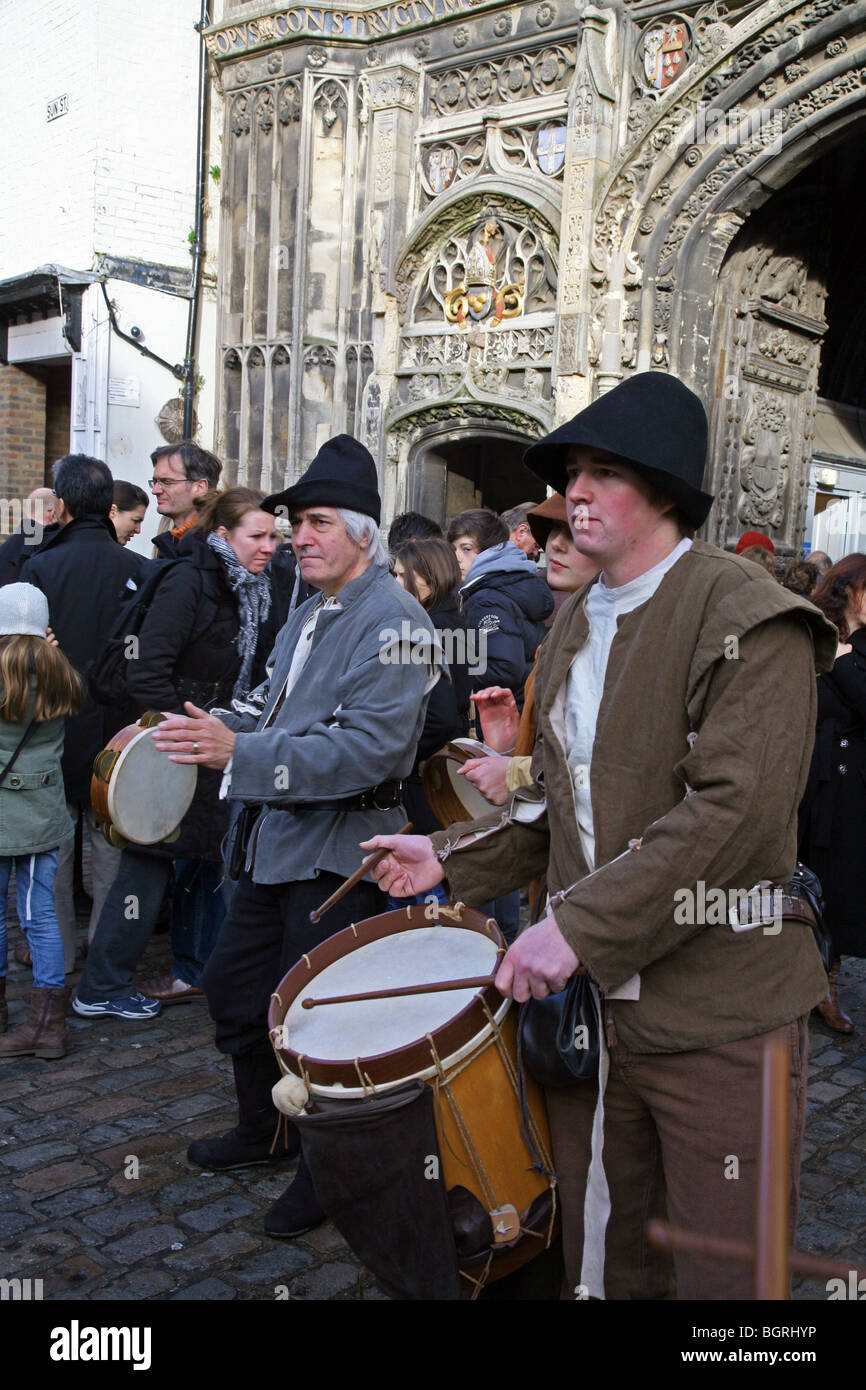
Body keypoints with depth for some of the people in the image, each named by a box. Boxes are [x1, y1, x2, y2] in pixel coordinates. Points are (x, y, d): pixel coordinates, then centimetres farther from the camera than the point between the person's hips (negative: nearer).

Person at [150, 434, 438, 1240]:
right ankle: (265, 1130, 41)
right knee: (231, 986, 19)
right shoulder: (310, 614, 13)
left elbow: (371, 748, -27)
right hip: (275, 842, 9)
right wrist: (205, 729, 4)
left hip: (337, 855, -9)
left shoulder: (392, 620, -17)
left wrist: (241, 754, -31)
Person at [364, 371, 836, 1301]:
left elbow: (735, 807, -24)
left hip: (716, 1017, -7)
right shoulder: (576, 622, 13)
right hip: (589, 999, 7)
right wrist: (452, 856, 10)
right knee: (602, 1261, 19)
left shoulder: (744, 616, -13)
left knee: (725, 1272, 8)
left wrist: (578, 925, -24)